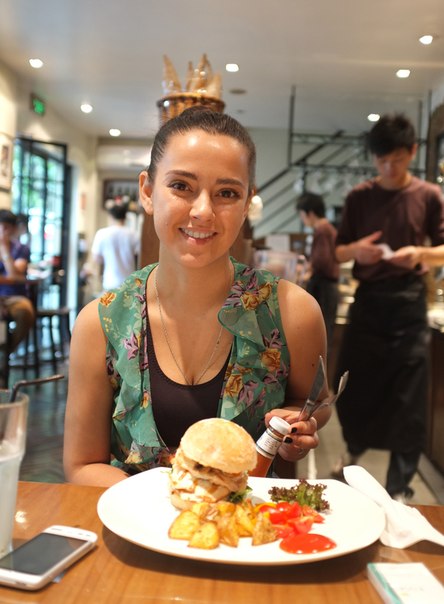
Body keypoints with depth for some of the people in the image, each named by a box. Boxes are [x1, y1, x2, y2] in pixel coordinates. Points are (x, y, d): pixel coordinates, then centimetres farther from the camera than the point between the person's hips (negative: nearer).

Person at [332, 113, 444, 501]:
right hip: (367, 301, 2)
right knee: (352, 386, 7)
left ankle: (399, 487, 14)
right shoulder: (359, 197, 5)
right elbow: (339, 252, 8)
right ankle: (355, 449, 37)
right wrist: (356, 250, -14)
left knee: (407, 398, 0)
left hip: (408, 305, -1)